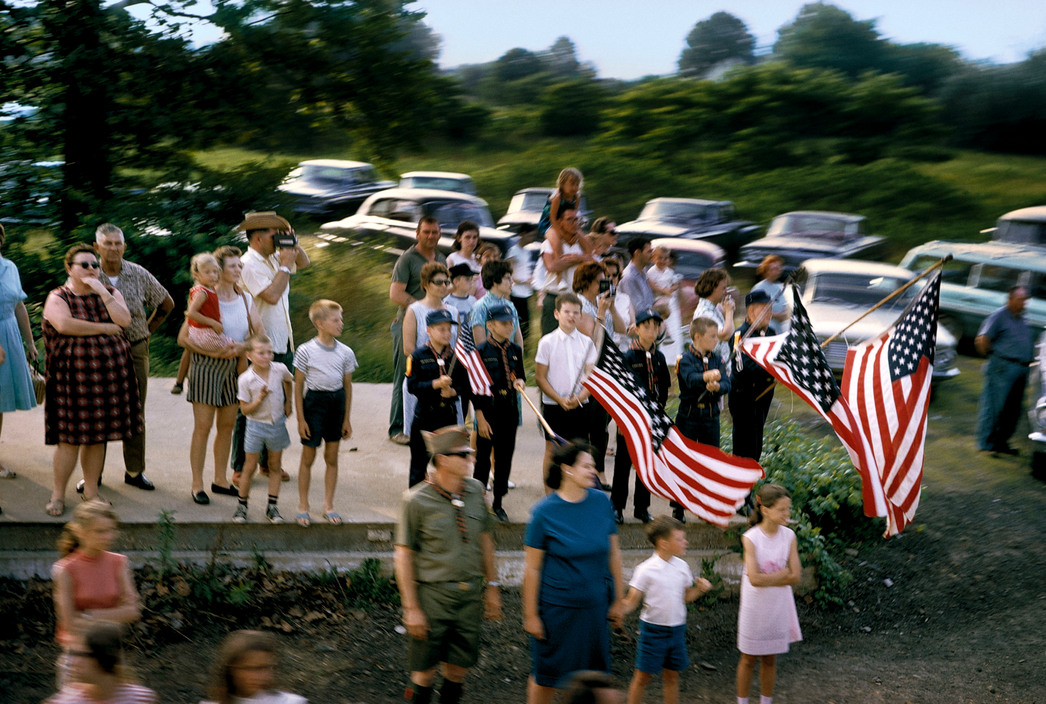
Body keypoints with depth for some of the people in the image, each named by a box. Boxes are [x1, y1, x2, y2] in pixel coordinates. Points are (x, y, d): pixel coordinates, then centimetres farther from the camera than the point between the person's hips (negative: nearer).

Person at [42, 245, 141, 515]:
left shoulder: (110, 293, 12)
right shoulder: (58, 297, 0)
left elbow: (124, 320, -5)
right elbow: (64, 324, -20)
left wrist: (102, 292, -12)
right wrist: (104, 327, -12)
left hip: (109, 374, 4)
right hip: (72, 377, -4)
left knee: (97, 435, 7)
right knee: (70, 437, -4)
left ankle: (91, 491, 18)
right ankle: (58, 494, 8)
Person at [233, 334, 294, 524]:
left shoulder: (280, 370, -10)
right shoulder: (245, 379, -18)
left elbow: (289, 381, 16)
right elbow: (245, 410, -14)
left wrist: (288, 403, 14)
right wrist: (260, 399, -28)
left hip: (277, 424, 3)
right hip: (256, 425, -3)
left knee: (275, 466, 10)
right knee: (250, 467, 6)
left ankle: (272, 506, 19)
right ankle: (242, 505, 20)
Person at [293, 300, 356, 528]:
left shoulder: (345, 352, 1)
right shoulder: (305, 351, -9)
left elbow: (347, 385, 8)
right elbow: (298, 386, -5)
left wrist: (347, 419, 8)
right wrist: (301, 419, -7)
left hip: (337, 402, 3)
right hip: (314, 400, -3)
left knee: (332, 457, 10)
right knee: (308, 457, 3)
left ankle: (328, 506, 21)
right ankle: (303, 506, 16)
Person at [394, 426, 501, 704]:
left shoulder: (475, 490, 2)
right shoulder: (417, 500, -12)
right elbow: (403, 555, -9)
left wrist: (492, 586, 14)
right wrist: (411, 608, -11)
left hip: (470, 594, 4)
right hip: (433, 595, -4)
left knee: (459, 667, 12)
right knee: (425, 671, 5)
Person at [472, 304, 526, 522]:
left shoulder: (516, 350, 7)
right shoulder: (481, 352, -8)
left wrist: (520, 382, -8)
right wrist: (480, 418, -12)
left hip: (510, 409, 4)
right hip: (488, 408, -4)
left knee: (505, 456, 10)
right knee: (483, 457, 3)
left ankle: (498, 502, 21)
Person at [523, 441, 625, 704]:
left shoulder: (601, 502, -2)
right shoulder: (545, 511, -13)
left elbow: (613, 553, 7)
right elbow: (531, 568, -9)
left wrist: (617, 601, 8)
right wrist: (530, 615, -8)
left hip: (595, 606, 4)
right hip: (557, 607, -4)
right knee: (547, 674, 7)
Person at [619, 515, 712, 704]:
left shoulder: (682, 566, 2)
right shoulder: (646, 569, -15)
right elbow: (632, 601, -12)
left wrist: (699, 589, -5)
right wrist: (620, 609, -31)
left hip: (677, 629, 5)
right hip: (653, 629, -5)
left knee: (672, 675, 13)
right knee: (643, 676, 3)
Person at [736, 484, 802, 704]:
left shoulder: (789, 536, -6)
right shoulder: (750, 538, -17)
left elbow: (795, 576, -10)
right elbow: (755, 579, -24)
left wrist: (768, 578, -17)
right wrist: (782, 574, -15)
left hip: (779, 607, 3)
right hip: (755, 607, -3)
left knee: (770, 659, 14)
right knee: (749, 659, 9)